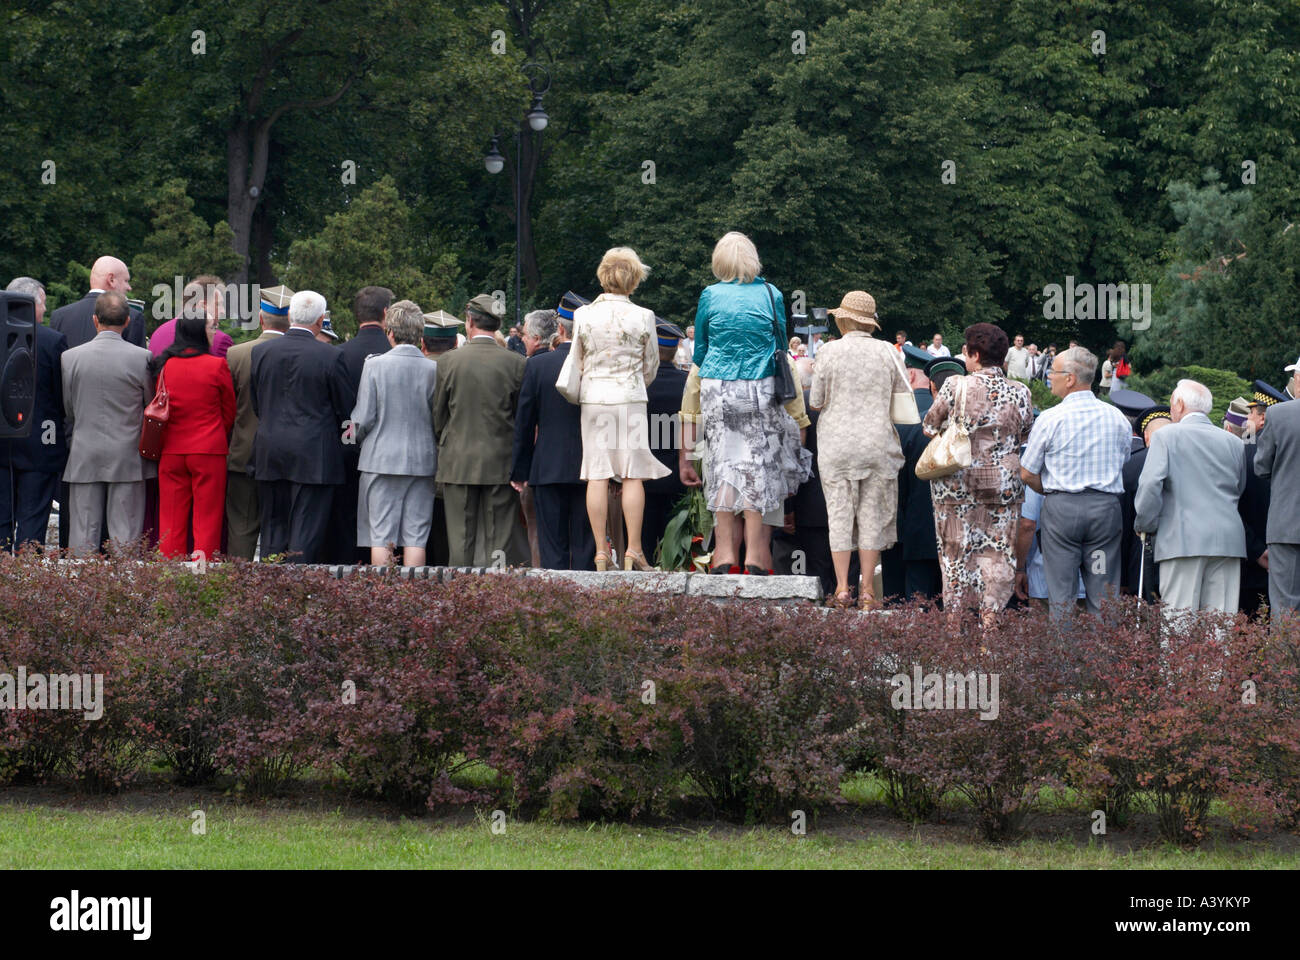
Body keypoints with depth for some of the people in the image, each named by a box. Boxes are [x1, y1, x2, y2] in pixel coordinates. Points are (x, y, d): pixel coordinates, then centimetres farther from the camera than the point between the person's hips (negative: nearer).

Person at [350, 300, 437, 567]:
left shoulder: (374, 365, -8)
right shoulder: (433, 369, -3)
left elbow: (364, 418, -7)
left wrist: (359, 440, 13)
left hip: (381, 458, -2)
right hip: (422, 461, 2)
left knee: (380, 537, 3)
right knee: (416, 538, 4)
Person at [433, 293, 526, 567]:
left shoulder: (449, 361, -5)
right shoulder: (515, 363, -5)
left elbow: (437, 415, 2)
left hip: (458, 462, 0)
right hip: (501, 463, 0)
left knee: (461, 541, 5)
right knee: (497, 540, 3)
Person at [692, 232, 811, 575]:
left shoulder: (711, 296, 0)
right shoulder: (771, 295, 0)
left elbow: (699, 353, 9)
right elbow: (781, 347, 10)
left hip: (717, 389, 0)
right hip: (760, 390, 0)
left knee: (723, 461, 4)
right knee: (758, 463, 4)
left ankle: (724, 551, 2)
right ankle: (755, 552, 2)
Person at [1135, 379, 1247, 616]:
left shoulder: (1167, 436, 0)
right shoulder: (1233, 442, 13)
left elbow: (1150, 485, -9)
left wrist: (1144, 525, 5)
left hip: (1182, 540, -4)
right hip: (1229, 541, 4)